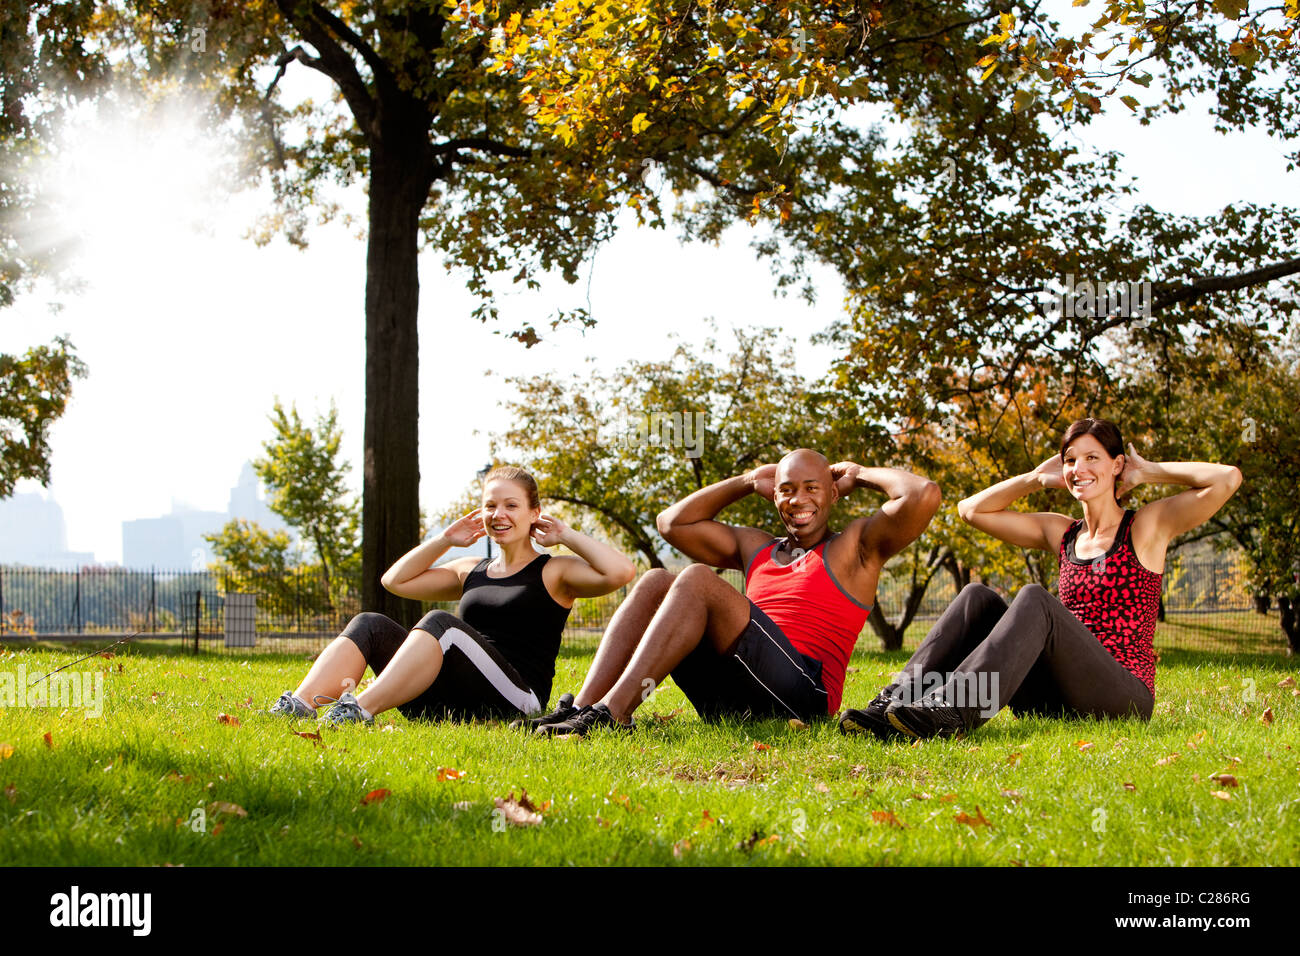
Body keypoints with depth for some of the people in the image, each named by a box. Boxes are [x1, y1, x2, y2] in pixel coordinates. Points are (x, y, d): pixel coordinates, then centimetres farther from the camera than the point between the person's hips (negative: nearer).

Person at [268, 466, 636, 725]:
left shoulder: (553, 573, 9)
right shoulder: (471, 572, 28)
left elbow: (621, 572, -9)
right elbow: (395, 580, 28)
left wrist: (567, 536, 2)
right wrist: (445, 540, 22)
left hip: (515, 702, -6)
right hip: (451, 708, 6)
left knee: (441, 624, -30)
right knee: (370, 625, -8)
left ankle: (361, 709, -46)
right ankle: (299, 705, -32)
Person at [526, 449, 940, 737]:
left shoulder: (854, 545, 11)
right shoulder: (754, 547, 28)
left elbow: (923, 495, -6)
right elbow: (673, 522, 29)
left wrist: (861, 475, 12)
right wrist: (748, 482, 28)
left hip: (804, 694, -6)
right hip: (730, 702, 7)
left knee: (697, 580, -20)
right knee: (655, 582, -3)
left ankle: (611, 713, -35)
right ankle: (582, 706, -22)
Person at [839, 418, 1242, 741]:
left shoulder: (1148, 525, 5)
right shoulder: (1061, 533, 20)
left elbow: (1227, 478, -9)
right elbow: (971, 509, 23)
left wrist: (1150, 471, 3)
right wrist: (1038, 477, 18)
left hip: (1124, 695, -5)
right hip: (1058, 702, 6)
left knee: (1035, 600, -29)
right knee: (978, 597, -10)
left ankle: (951, 711, -47)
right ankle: (897, 701, -27)